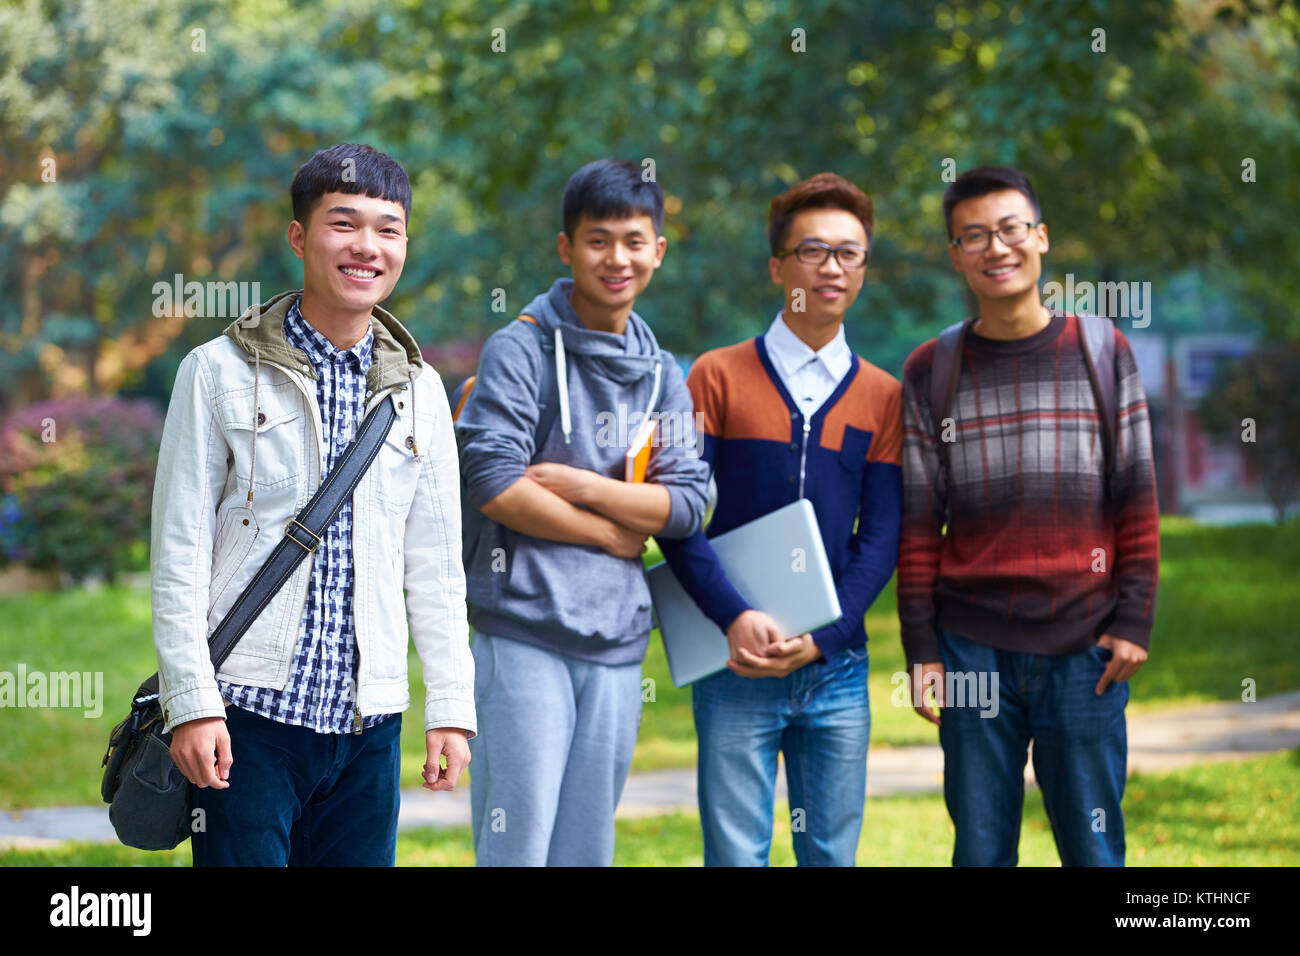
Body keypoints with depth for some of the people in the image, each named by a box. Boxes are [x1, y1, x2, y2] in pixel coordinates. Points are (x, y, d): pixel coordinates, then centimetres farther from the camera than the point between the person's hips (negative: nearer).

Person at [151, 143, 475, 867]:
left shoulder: (419, 391, 11)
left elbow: (436, 563, 14)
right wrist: (192, 702, -10)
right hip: (249, 709, -3)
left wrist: (452, 705, 8)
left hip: (368, 724, 4)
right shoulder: (222, 373, 0)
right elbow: (180, 551, -3)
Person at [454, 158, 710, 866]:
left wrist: (585, 487, -9)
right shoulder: (520, 350, -3)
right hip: (524, 632, -5)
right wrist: (616, 535, -5)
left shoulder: (663, 376, 15)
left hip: (616, 642, 5)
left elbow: (687, 505, 5)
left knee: (588, 848, 7)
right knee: (518, 843, -8)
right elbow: (495, 487, -13)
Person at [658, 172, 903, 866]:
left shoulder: (883, 397, 8)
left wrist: (821, 639, -10)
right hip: (738, 660, -2)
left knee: (831, 854, 6)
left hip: (837, 663, 2)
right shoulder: (719, 377, 3)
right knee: (735, 854, -2)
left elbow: (880, 536, 3)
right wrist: (734, 618, -17)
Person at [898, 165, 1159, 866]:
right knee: (981, 850, 5)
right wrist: (921, 648, 1)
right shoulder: (929, 372, 6)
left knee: (1094, 848, 2)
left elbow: (1137, 501, 4)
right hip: (972, 649, 1)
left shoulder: (1103, 350, 5)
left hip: (1084, 649, -1)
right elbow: (919, 525, 6)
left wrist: (1134, 623, -3)